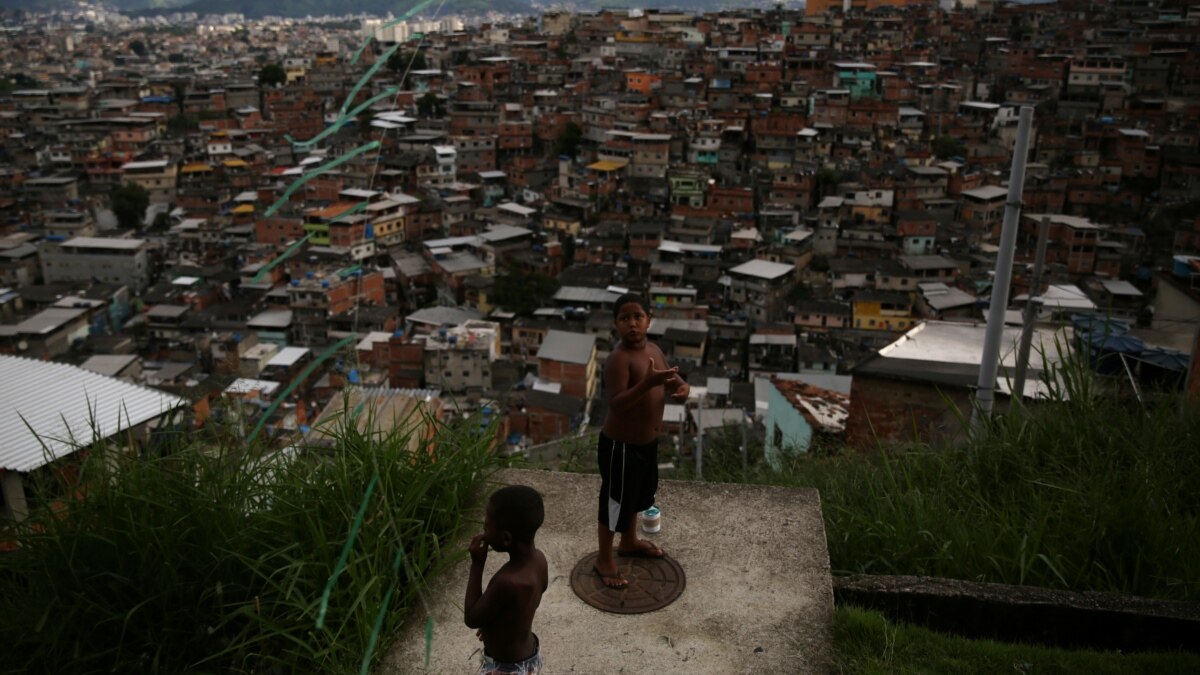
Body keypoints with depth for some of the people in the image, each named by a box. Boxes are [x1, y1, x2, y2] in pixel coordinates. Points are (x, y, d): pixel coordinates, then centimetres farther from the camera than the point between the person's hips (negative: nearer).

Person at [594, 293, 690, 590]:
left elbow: (668, 379, 15)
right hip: (621, 445, -8)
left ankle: (629, 542, 50)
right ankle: (604, 559, 27)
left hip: (648, 442, 9)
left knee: (638, 495, 27)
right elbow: (616, 403, -32)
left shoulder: (654, 350, 1)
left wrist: (679, 386, -8)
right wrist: (648, 383, -43)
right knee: (615, 501, 8)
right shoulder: (619, 358, -25)